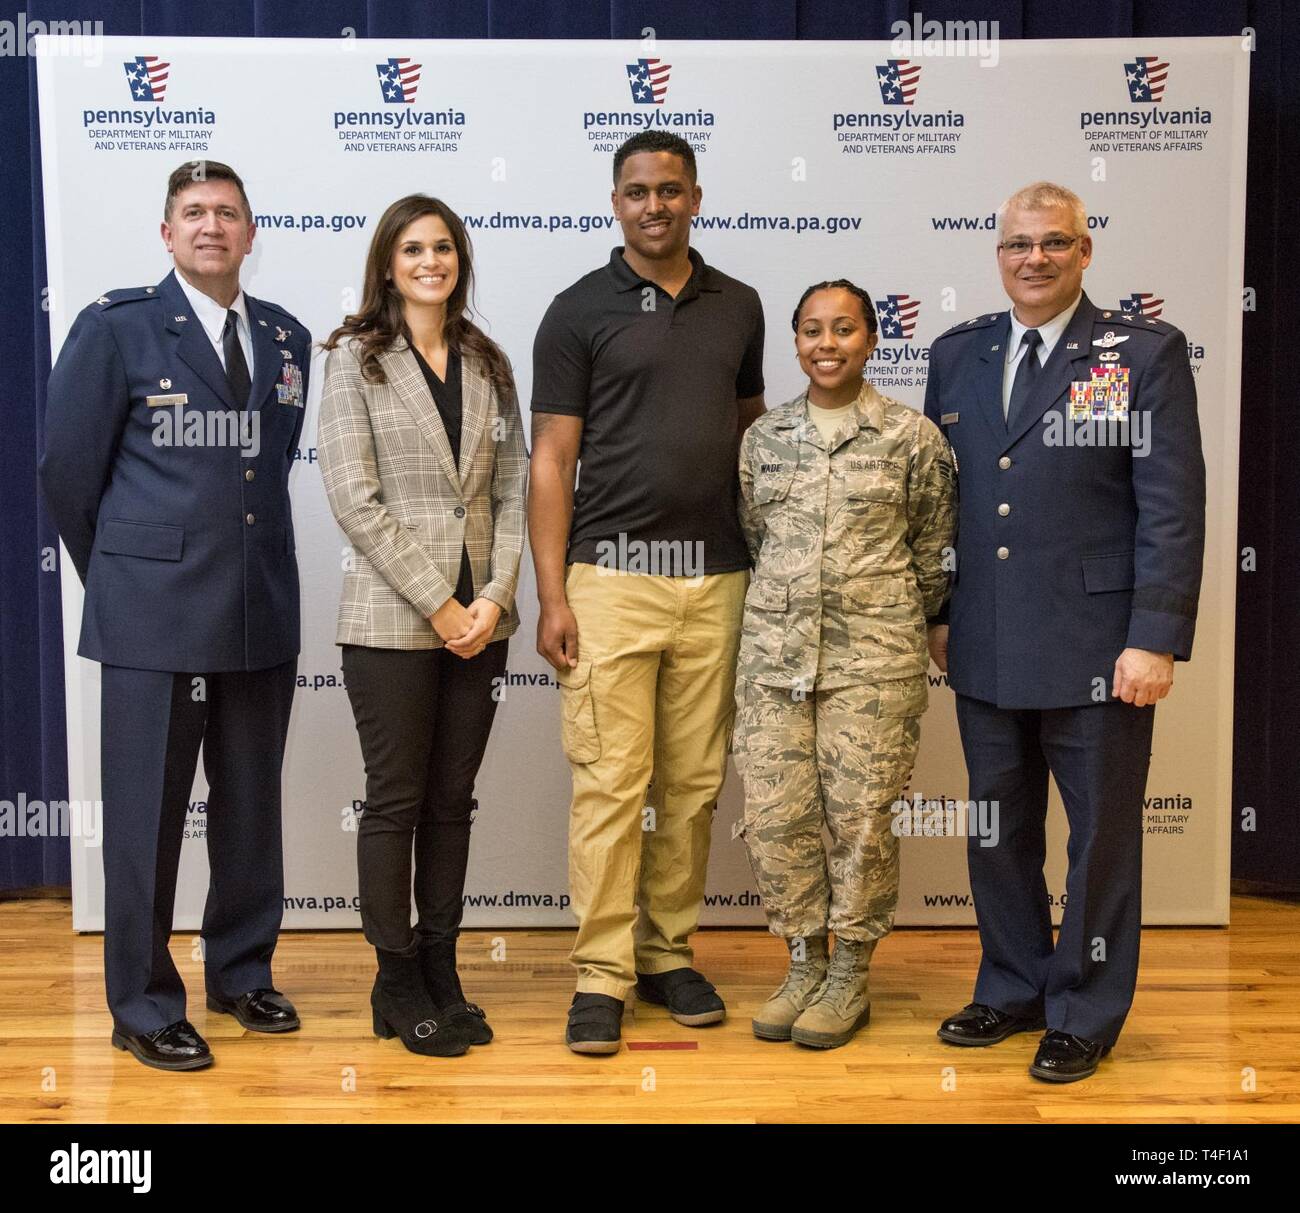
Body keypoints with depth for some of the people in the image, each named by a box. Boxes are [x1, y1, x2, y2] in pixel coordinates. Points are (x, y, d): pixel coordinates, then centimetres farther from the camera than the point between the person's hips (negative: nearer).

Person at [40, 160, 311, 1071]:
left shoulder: (287, 341, 10)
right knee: (147, 816, 3)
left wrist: (248, 560, 13)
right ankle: (144, 1006, 17)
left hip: (263, 616, 4)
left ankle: (242, 972, 30)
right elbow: (67, 467, 0)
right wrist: (120, 577, 6)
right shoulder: (118, 328, -2)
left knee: (253, 810, 13)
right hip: (154, 619, -4)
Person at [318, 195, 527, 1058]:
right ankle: (397, 980, 16)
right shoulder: (355, 359, -2)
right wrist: (438, 603, -13)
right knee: (396, 799, 4)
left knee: (453, 798, 10)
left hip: (480, 619, 4)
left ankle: (442, 969, 21)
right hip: (393, 619, -4)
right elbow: (355, 498, -10)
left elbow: (513, 488, 7)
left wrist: (494, 595, -6)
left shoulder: (488, 364, 11)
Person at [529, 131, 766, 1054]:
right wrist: (551, 595, -9)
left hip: (717, 578, 4)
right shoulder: (580, 311, 0)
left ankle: (670, 952, 22)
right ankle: (603, 973, 7)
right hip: (612, 573, -4)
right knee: (610, 782, -3)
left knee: (694, 782, 9)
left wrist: (767, 559, 10)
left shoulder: (738, 306, 11)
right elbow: (552, 461, -2)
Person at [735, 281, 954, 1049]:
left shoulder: (913, 436, 0)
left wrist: (897, 624, 10)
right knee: (774, 815, 4)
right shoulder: (764, 437, 9)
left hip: (874, 660, -3)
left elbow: (936, 551, 7)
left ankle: (851, 976, 18)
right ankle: (805, 962, 22)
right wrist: (791, 607, 13)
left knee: (861, 816, 1)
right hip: (774, 653, 3)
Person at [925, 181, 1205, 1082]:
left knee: (1102, 834, 8)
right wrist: (935, 611, 10)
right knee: (998, 830, 16)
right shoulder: (958, 356, 9)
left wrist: (1155, 639, -14)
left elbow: (1174, 507, -9)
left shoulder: (1146, 352, -5)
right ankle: (1014, 989, 34)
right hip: (985, 651, 5)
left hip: (1096, 652, -4)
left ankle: (1086, 1014, 25)